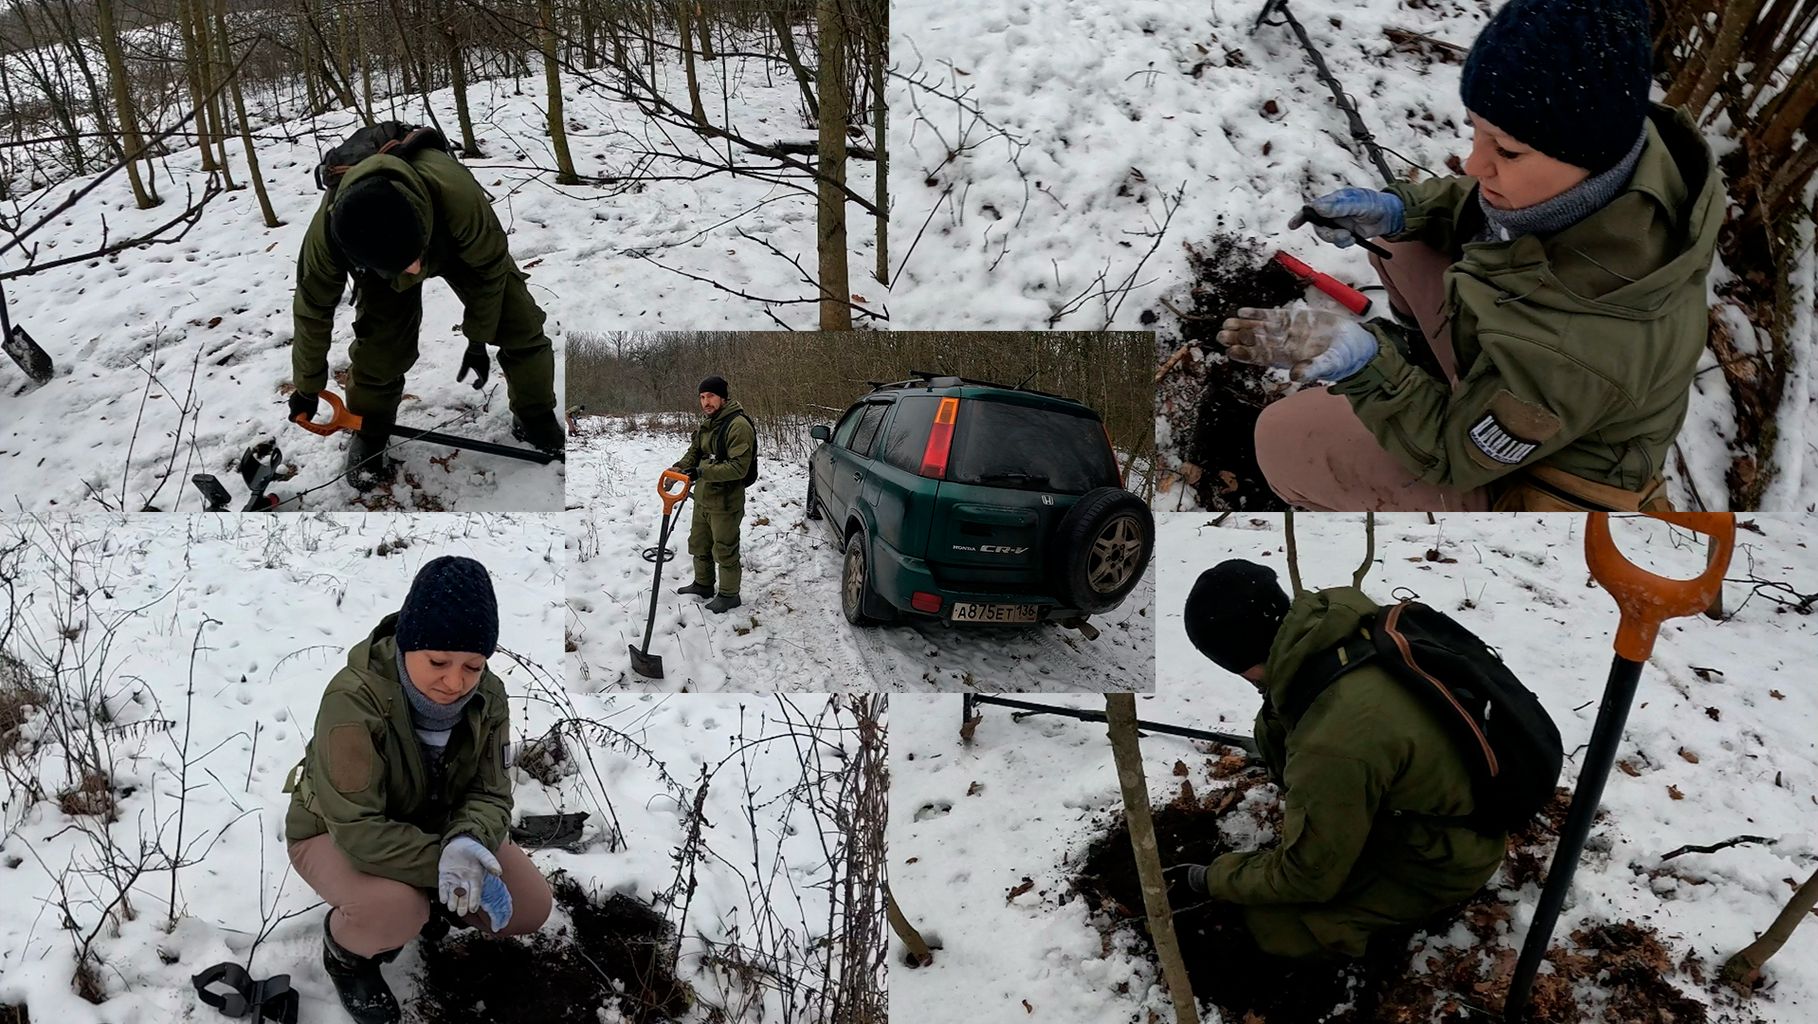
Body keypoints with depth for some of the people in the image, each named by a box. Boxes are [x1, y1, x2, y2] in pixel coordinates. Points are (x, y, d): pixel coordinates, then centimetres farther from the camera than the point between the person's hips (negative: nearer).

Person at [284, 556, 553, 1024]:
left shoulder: (487, 696, -18)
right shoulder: (353, 701, -36)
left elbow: (490, 794, -15)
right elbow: (358, 830, -36)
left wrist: (467, 845, -37)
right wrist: (445, 863, -38)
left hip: (433, 826, 5)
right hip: (334, 835, -5)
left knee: (529, 908, -8)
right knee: (395, 911, -35)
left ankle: (430, 895, 18)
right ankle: (344, 950, 2)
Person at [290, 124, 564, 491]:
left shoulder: (456, 192, -48)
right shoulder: (326, 234, -40)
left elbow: (489, 267, -25)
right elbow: (312, 311, -19)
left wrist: (477, 342, -14)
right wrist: (307, 388, -6)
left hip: (461, 243, 0)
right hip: (378, 264, 0)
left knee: (522, 327, -7)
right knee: (380, 350, -14)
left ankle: (536, 420, 16)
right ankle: (368, 436, 14)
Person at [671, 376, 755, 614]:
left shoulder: (738, 425, -21)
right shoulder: (707, 423, 9)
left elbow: (739, 467, -27)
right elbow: (694, 452, 19)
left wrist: (702, 472, -33)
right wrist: (678, 468, -1)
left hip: (725, 501, -9)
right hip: (703, 497, 9)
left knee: (725, 550, 3)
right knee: (699, 543, 22)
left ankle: (729, 594, 19)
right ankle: (703, 584, 40)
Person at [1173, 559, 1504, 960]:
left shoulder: (1334, 747, -39)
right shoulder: (1337, 611, -19)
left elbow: (1306, 877, -21)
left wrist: (1214, 879, -5)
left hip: (1445, 856, -7)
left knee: (1274, 925, -9)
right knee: (1271, 731, 3)